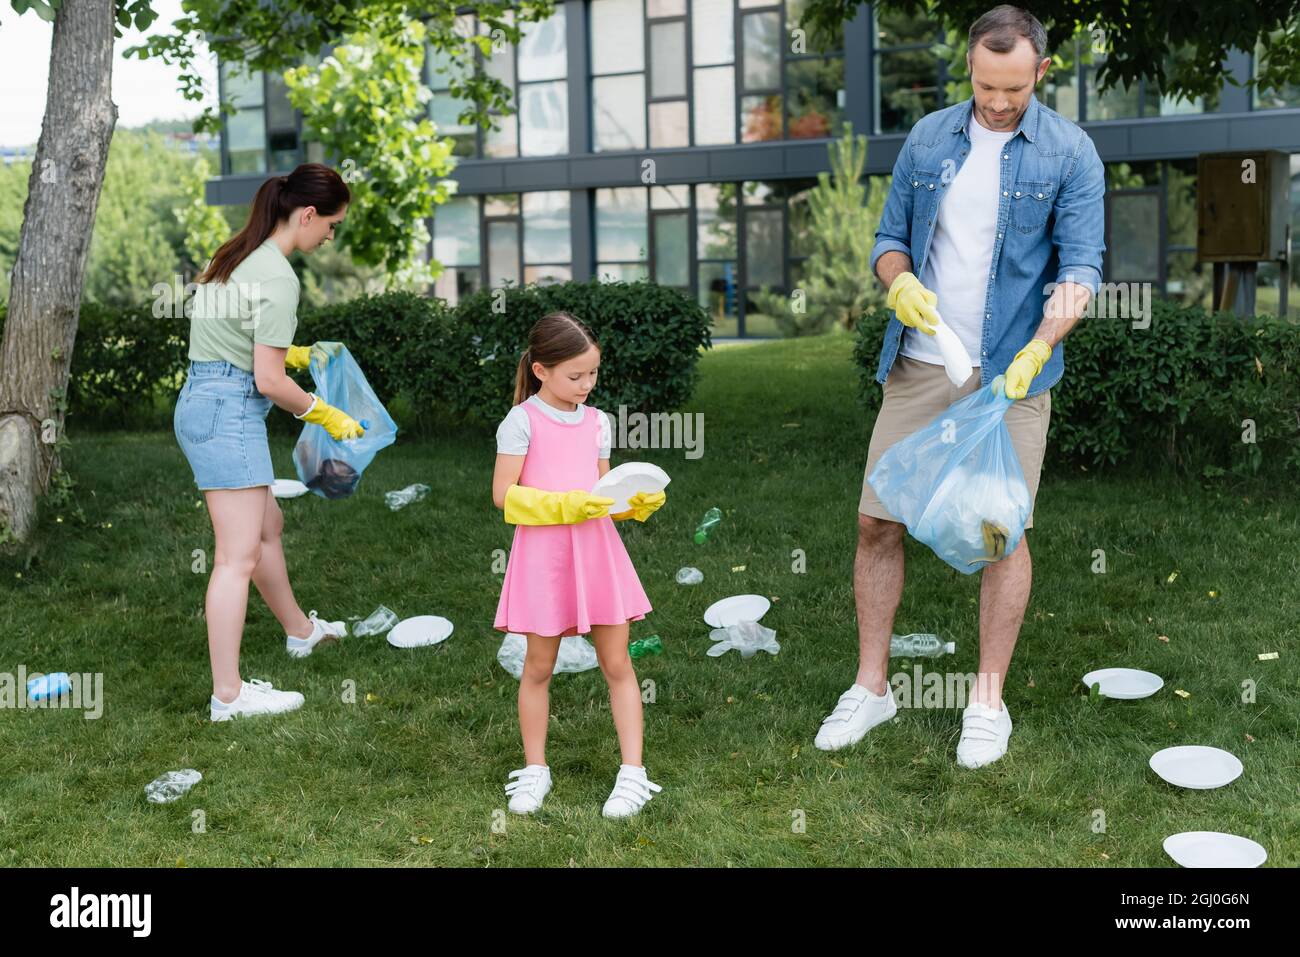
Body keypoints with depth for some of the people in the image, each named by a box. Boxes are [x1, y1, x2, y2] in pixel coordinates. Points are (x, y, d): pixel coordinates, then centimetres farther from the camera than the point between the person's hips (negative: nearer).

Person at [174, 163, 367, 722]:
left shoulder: (238, 255, 13)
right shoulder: (277, 276, -17)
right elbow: (268, 380, -18)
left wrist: (296, 354, 23)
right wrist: (325, 415, -5)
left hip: (202, 402, 10)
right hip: (229, 413, -10)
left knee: (268, 524, 25)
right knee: (239, 555, -8)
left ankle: (299, 630, 44)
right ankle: (227, 696, -6)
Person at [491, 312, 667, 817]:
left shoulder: (597, 421, 9)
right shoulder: (522, 420, -7)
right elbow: (503, 494, -11)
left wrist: (638, 501, -5)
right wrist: (567, 505, -20)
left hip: (596, 548, 4)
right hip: (543, 551, -4)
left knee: (617, 663, 4)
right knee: (538, 666, 8)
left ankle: (633, 773, 10)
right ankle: (535, 770, 22)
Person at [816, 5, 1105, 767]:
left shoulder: (1070, 154, -4)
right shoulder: (928, 139, 6)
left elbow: (1081, 266, -9)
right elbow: (891, 238, 11)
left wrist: (1037, 350, -24)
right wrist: (900, 284, -13)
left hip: (1011, 375, -3)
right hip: (919, 367, 3)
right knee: (878, 523, 3)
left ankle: (990, 702, 16)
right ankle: (871, 687, 18)